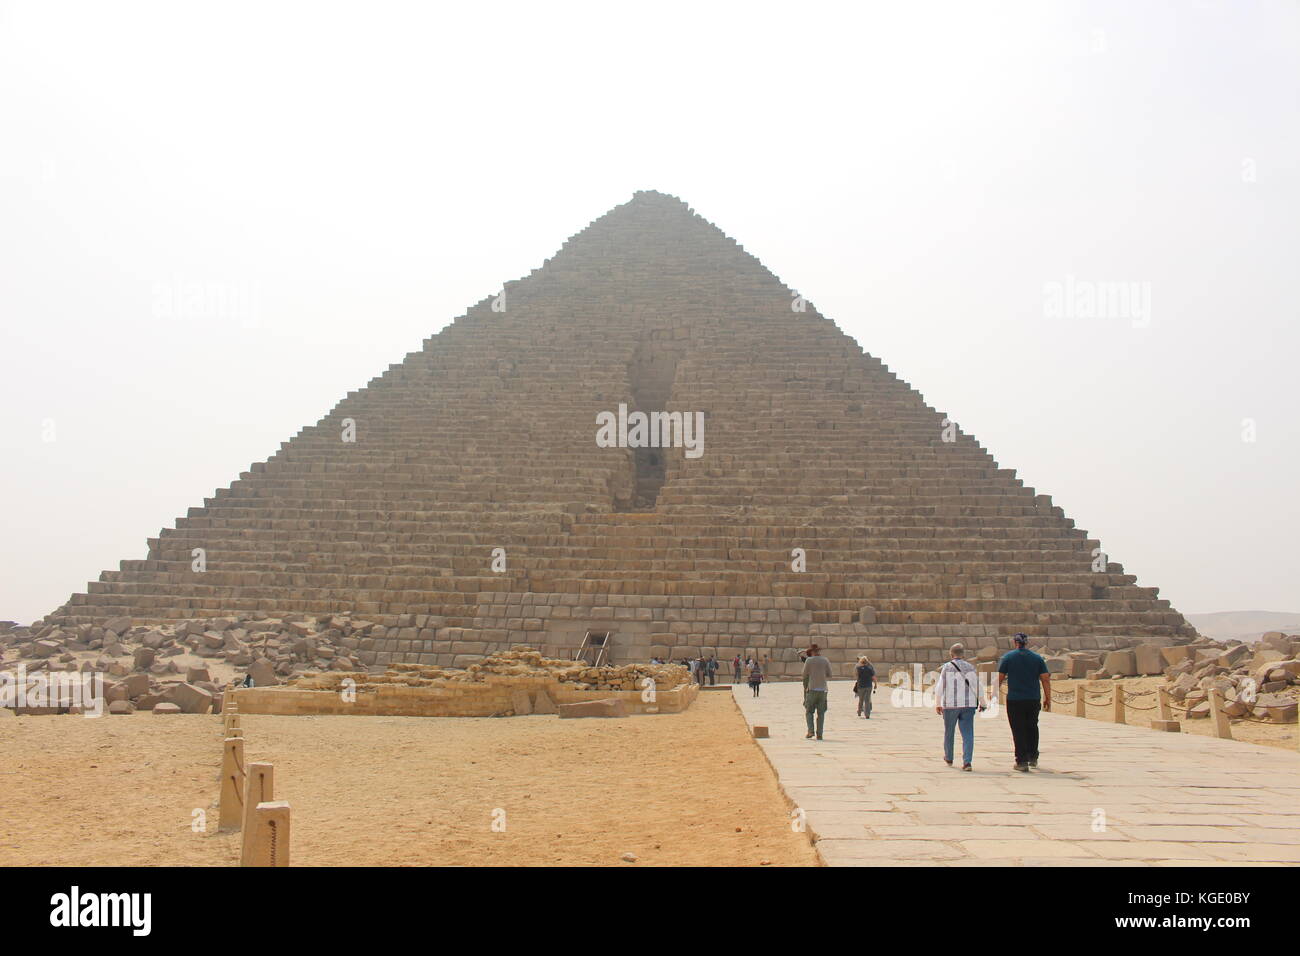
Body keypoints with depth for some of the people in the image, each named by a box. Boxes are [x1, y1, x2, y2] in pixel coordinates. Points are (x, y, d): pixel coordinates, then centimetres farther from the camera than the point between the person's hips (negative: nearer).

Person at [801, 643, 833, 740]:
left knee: (809, 711, 7)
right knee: (821, 713, 5)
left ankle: (810, 731, -8)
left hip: (812, 689, -2)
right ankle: (819, 734, 1)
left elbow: (805, 675, 0)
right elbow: (829, 676, 10)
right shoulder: (825, 661, 6)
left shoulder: (809, 660, -2)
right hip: (823, 689, 2)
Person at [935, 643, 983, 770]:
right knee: (967, 734, 0)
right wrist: (982, 702, 12)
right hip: (968, 705, 1)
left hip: (950, 704, -1)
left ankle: (949, 758, 32)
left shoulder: (946, 668, -3)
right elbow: (978, 686, 1)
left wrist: (937, 704, 5)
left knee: (949, 732, 17)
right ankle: (967, 762, -11)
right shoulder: (970, 667, 2)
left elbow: (940, 688, -4)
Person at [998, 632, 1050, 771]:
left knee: (1018, 731, 2)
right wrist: (1048, 699, 7)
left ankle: (1022, 762, 0)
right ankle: (1033, 758, 25)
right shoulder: (1037, 658, 4)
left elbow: (1000, 678, -2)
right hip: (1034, 700, 2)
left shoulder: (1008, 657, -2)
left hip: (1015, 700, -2)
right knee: (1032, 727, 20)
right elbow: (1046, 679, 2)